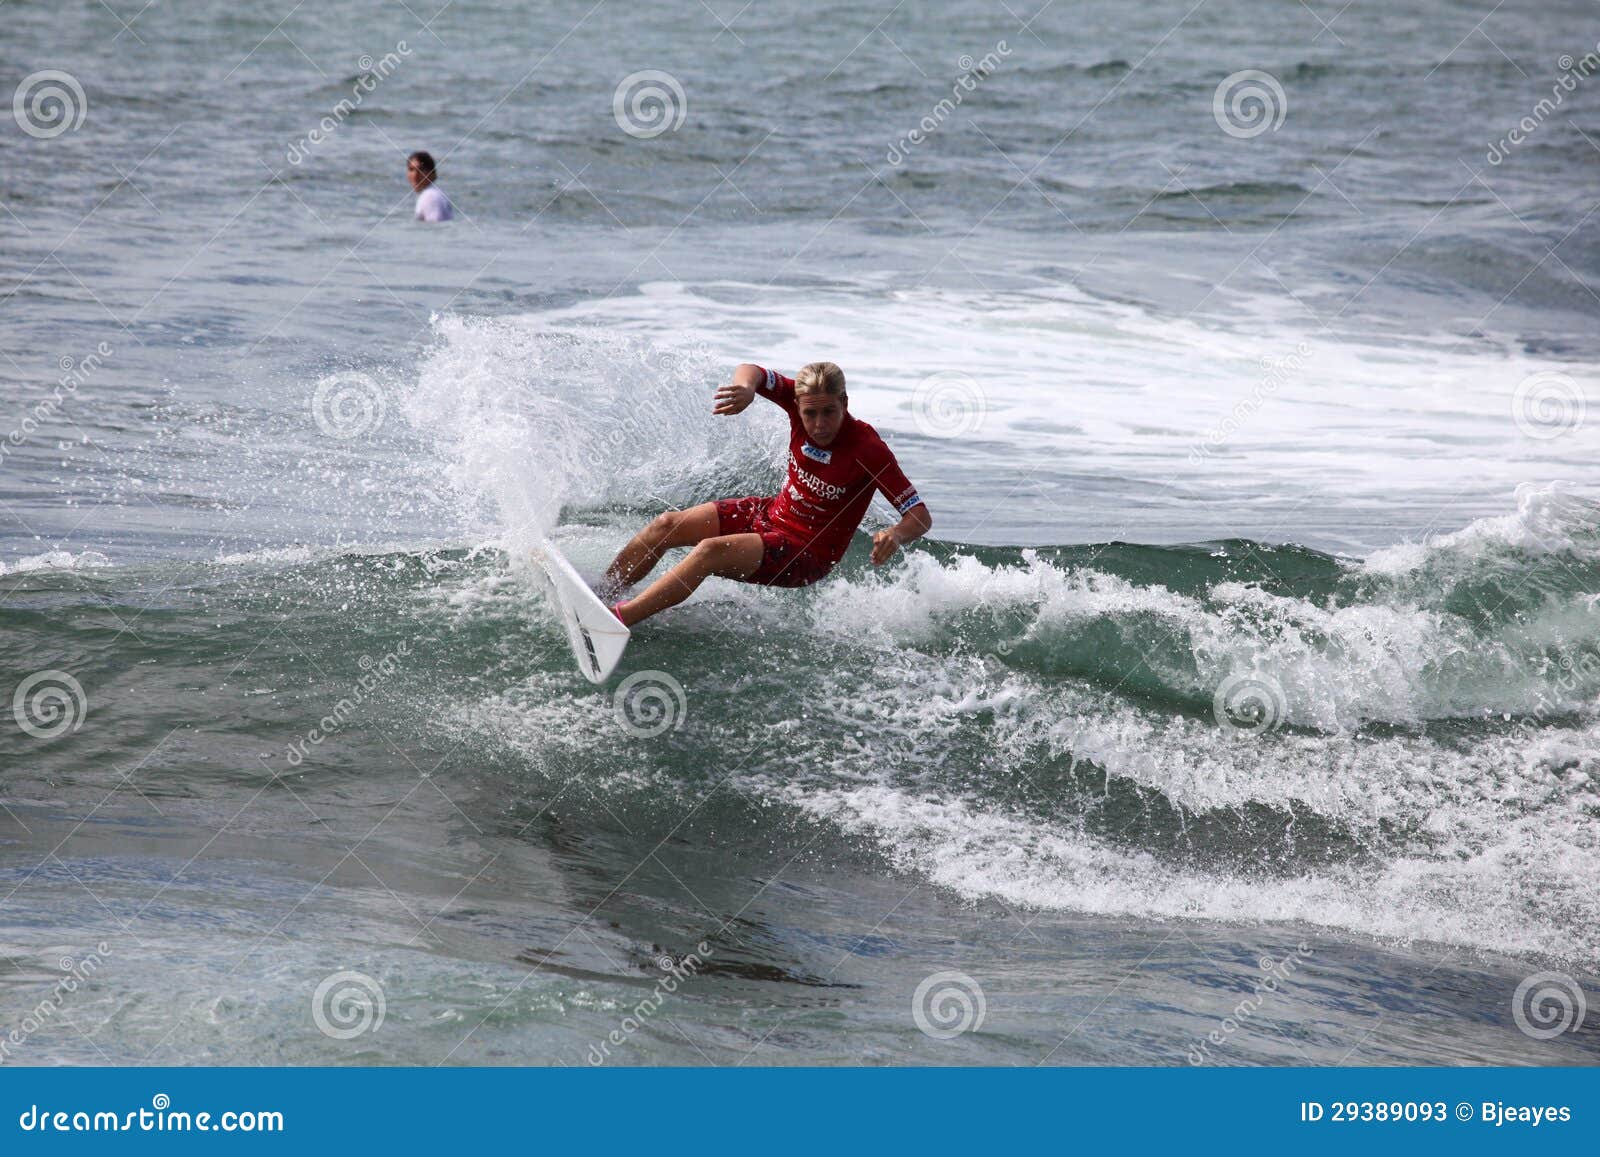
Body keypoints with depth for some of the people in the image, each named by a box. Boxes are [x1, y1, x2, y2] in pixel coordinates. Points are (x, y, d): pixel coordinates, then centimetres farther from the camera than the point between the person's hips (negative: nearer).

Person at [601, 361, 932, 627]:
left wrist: (896, 536, -50)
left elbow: (921, 516, -26)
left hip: (807, 553, -7)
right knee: (666, 526, -5)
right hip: (771, 512, 7)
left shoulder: (868, 449, -26)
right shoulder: (802, 399, -13)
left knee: (711, 551, -28)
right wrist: (745, 387, -30)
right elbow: (751, 371, -5)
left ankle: (620, 619, -30)